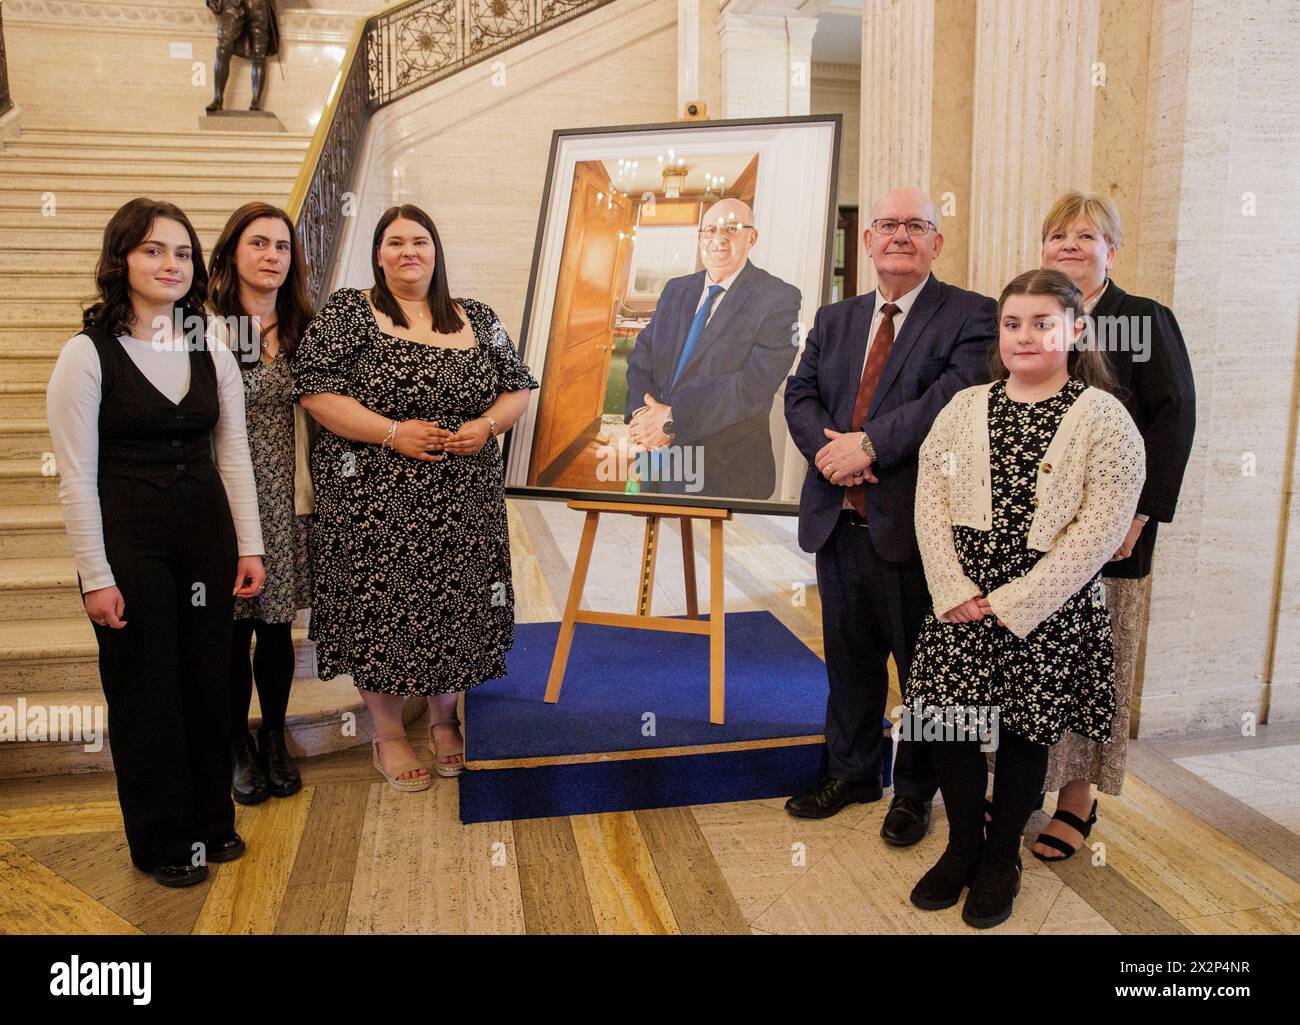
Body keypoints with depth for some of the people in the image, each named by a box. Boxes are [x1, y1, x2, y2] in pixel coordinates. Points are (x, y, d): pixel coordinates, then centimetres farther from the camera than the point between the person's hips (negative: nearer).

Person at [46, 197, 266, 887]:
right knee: (146, 691, 7)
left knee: (208, 682, 11)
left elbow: (234, 457, 8)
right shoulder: (87, 355, -7)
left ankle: (210, 821, 30)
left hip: (206, 538, 4)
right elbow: (76, 476, -8)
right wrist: (96, 575, -11)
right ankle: (163, 843, 25)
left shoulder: (212, 354, 6)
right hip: (128, 542, -4)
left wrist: (248, 546, 5)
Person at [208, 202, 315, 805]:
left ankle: (275, 740, 29)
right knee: (235, 629, 7)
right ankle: (239, 745, 27)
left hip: (286, 500, 3)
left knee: (277, 626, 11)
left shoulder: (303, 329, 6)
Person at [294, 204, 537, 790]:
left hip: (463, 500, 4)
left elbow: (517, 387, 14)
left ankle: (444, 719, 29)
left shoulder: (478, 319, 12)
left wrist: (487, 425, -7)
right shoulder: (348, 312, 0)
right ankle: (388, 734, 21)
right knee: (381, 609, 2)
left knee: (457, 605, 8)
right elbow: (315, 390, -9)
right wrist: (392, 433, -16)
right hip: (376, 499, -3)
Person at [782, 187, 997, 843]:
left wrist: (871, 443, -22)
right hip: (839, 520, 5)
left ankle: (915, 791, 30)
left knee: (922, 665, 10)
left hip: (913, 524, -5)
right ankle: (851, 772, 38)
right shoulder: (833, 320, 14)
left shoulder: (970, 316, -3)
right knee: (849, 659, 18)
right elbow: (800, 395, 6)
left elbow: (958, 395, -18)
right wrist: (829, 448, -14)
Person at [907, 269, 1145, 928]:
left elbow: (1102, 528, -11)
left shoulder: (1104, 417, -5)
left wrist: (1015, 602, -14)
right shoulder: (963, 408, 6)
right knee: (948, 726, 7)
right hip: (959, 607, 3)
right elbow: (930, 499, 1)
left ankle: (1002, 855, 32)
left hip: (1048, 614, -3)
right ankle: (962, 845, 30)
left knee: (1024, 733, 10)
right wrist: (953, 591, -10)